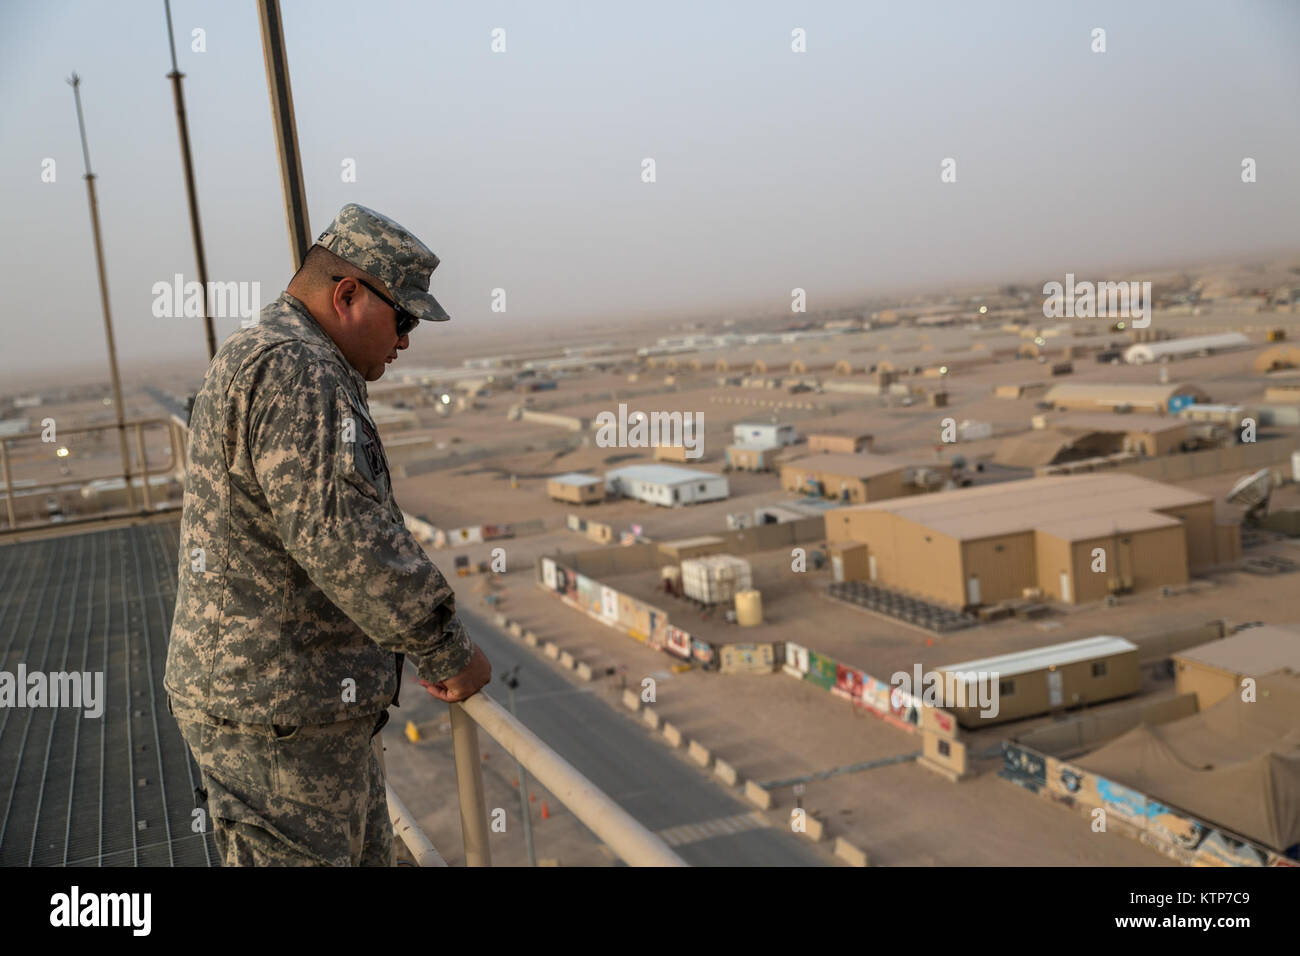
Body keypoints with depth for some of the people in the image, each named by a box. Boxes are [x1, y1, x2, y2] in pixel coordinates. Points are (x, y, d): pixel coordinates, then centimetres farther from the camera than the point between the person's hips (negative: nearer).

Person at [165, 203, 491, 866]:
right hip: (277, 716, -11)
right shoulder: (294, 371, -20)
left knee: (365, 854, 20)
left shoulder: (260, 360, 17)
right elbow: (342, 536, -29)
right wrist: (448, 650, -19)